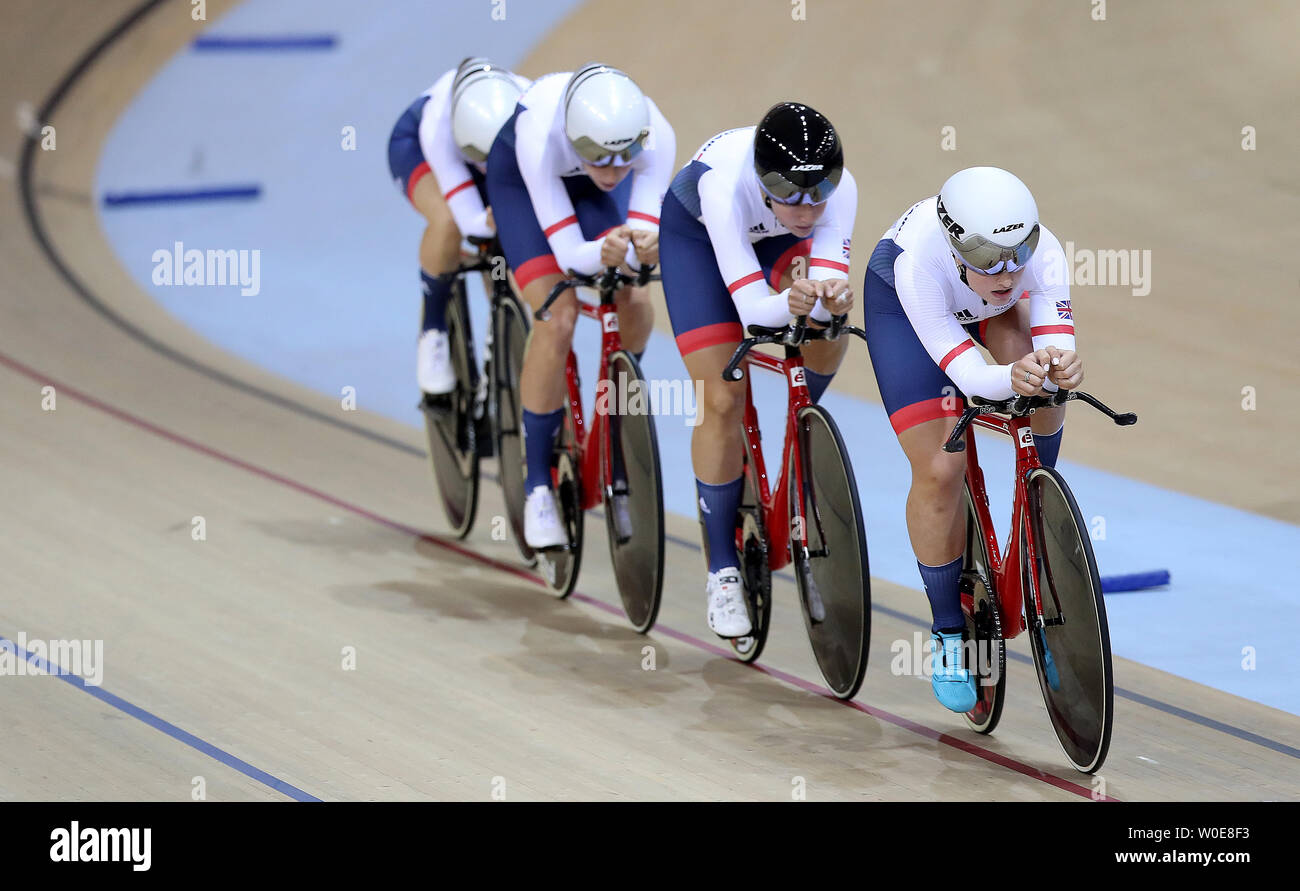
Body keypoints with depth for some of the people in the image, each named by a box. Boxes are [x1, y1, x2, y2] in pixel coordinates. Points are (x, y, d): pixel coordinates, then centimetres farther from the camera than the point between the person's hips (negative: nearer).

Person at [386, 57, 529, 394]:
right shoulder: (439, 126, -43)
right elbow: (470, 220, -42)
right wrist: (491, 221, -63)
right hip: (415, 145, -3)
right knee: (448, 222, -34)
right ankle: (433, 330, -10)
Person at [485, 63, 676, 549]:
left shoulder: (655, 137, -37)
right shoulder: (541, 134, -43)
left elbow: (645, 233, -31)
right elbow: (568, 253, -39)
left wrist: (645, 248, -54)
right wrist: (606, 253, -60)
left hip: (587, 184, 3)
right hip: (520, 178, -3)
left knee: (636, 304, -17)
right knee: (557, 319, -20)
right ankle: (537, 485, -7)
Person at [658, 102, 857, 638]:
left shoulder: (839, 188, -35)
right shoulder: (727, 185, -43)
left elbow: (829, 280, -36)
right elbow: (753, 311, -43)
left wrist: (830, 297, -59)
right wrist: (791, 303, -63)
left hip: (775, 239, 3)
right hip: (695, 232, -3)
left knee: (829, 337, -23)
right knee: (724, 401, -11)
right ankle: (722, 571, 0)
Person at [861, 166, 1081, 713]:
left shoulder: (1043, 252, -36)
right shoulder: (919, 263, -43)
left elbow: (1055, 344, -40)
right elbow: (967, 374, -43)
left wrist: (1060, 365, -64)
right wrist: (1011, 378, -64)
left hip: (996, 312, 3)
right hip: (900, 304, -3)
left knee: (1040, 389, -27)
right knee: (939, 472, -11)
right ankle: (948, 635, 5)